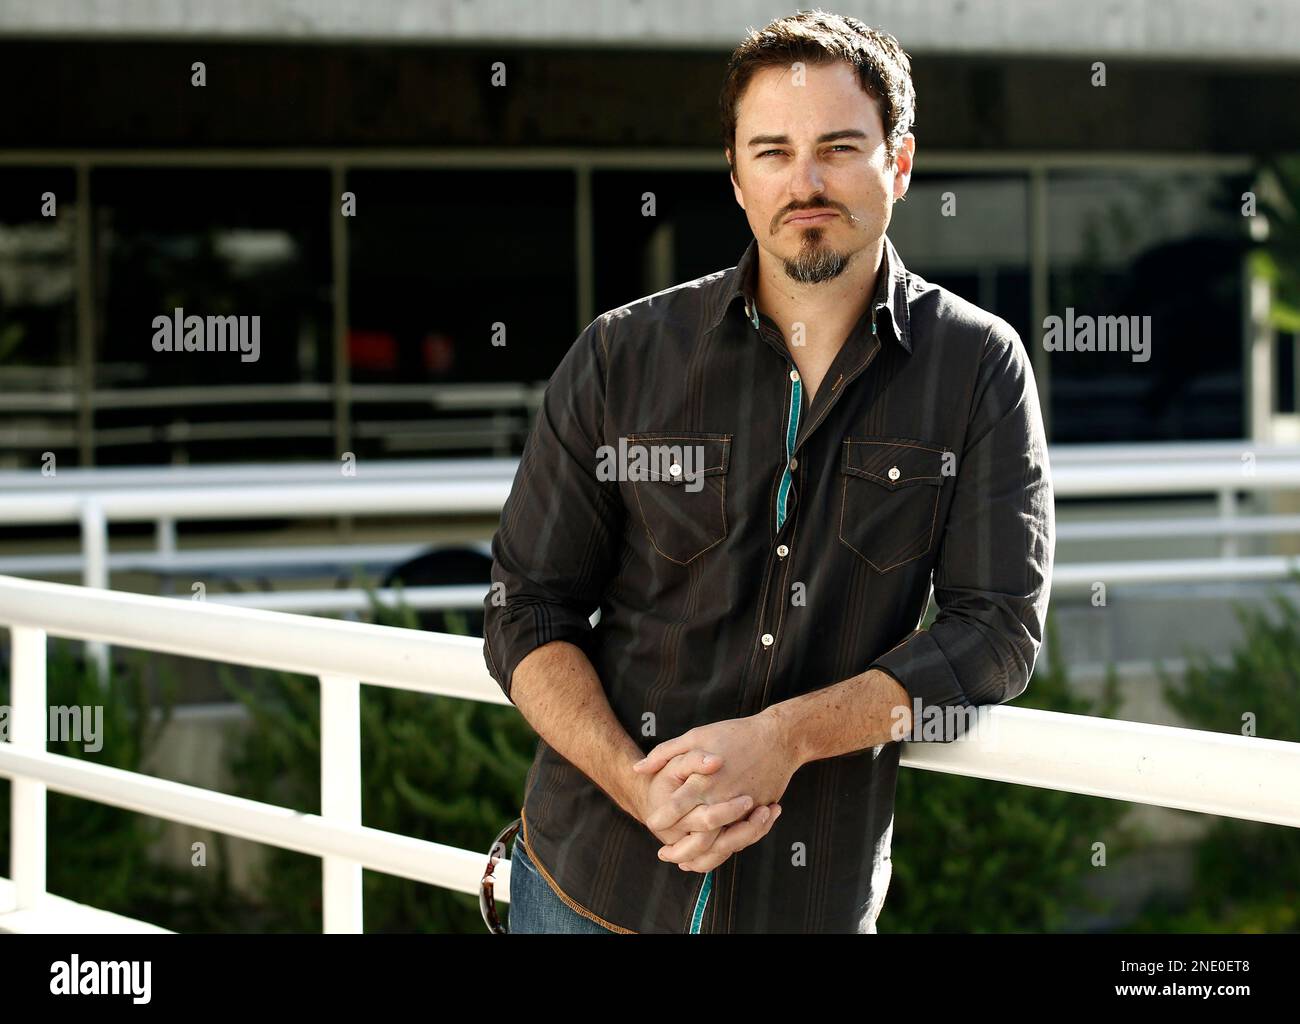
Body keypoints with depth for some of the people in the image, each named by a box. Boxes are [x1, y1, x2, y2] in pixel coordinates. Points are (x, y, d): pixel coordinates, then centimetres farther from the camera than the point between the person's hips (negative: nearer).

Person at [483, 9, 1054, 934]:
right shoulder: (623, 358, -2)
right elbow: (527, 612, -1)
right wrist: (637, 785, -18)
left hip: (817, 900, -1)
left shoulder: (979, 366, -3)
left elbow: (1000, 626, -8)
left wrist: (784, 738, -21)